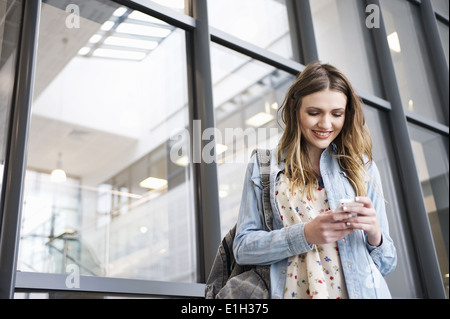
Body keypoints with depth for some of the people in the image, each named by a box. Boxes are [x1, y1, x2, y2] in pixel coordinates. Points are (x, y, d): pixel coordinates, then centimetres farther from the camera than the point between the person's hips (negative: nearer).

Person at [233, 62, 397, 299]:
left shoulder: (362, 167, 7)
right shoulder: (262, 168, 4)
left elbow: (387, 264, 9)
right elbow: (243, 248, -1)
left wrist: (374, 234, -12)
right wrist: (305, 234, -14)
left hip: (360, 290, 1)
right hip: (294, 292, -1)